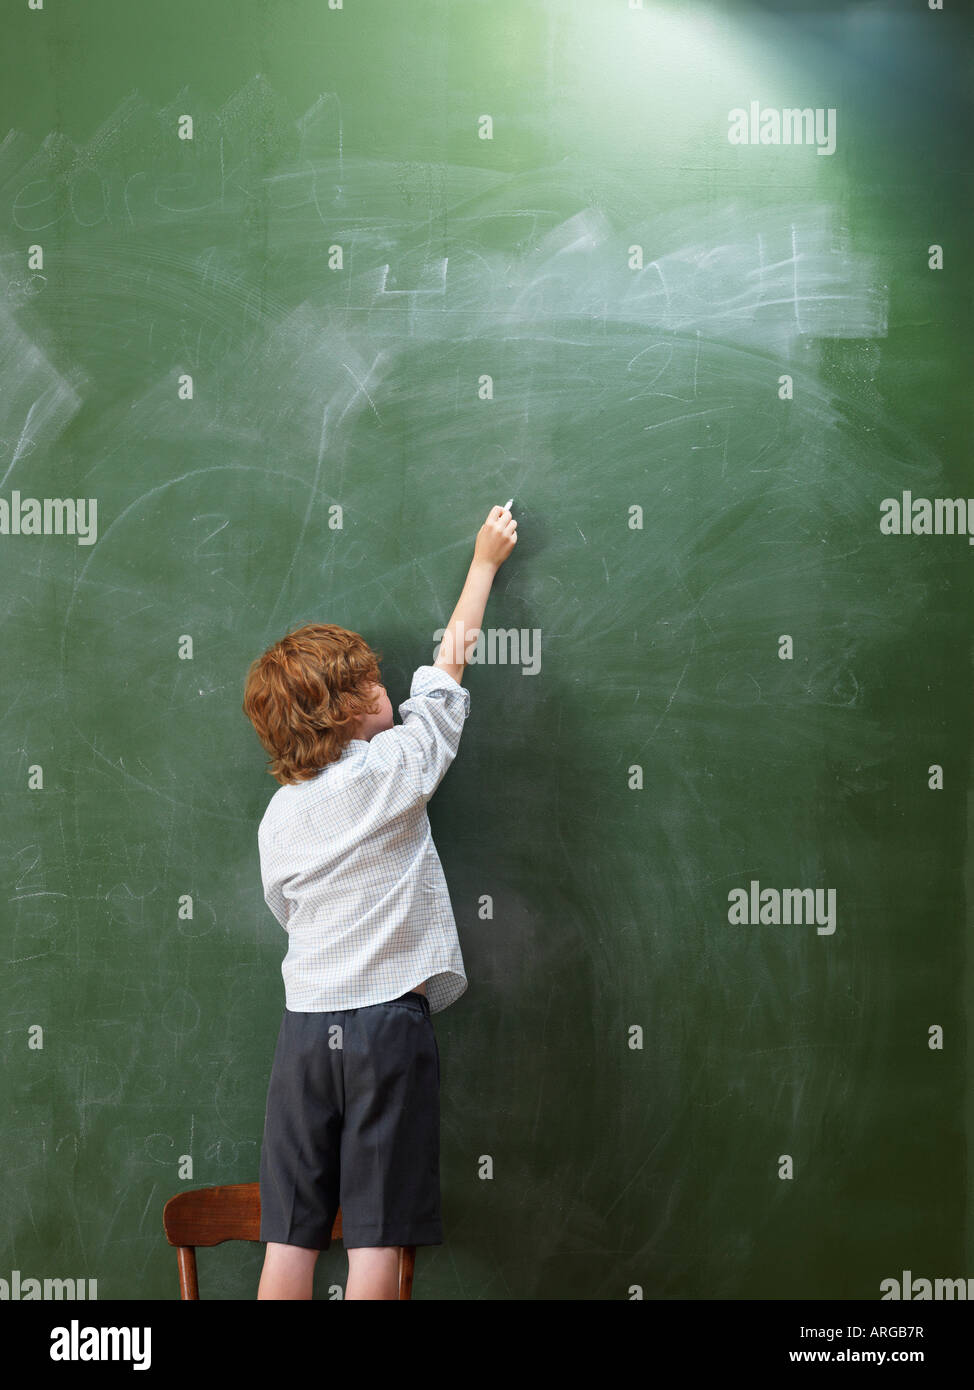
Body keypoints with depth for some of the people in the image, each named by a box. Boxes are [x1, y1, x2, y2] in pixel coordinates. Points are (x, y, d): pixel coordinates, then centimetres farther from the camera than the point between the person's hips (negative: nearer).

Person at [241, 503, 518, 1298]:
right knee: (377, 1233, 2)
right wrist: (485, 561, 18)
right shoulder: (392, 766, -7)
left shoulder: (278, 817, 6)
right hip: (388, 1022, -4)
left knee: (290, 1233, 8)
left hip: (305, 1023, 5)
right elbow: (449, 665, 5)